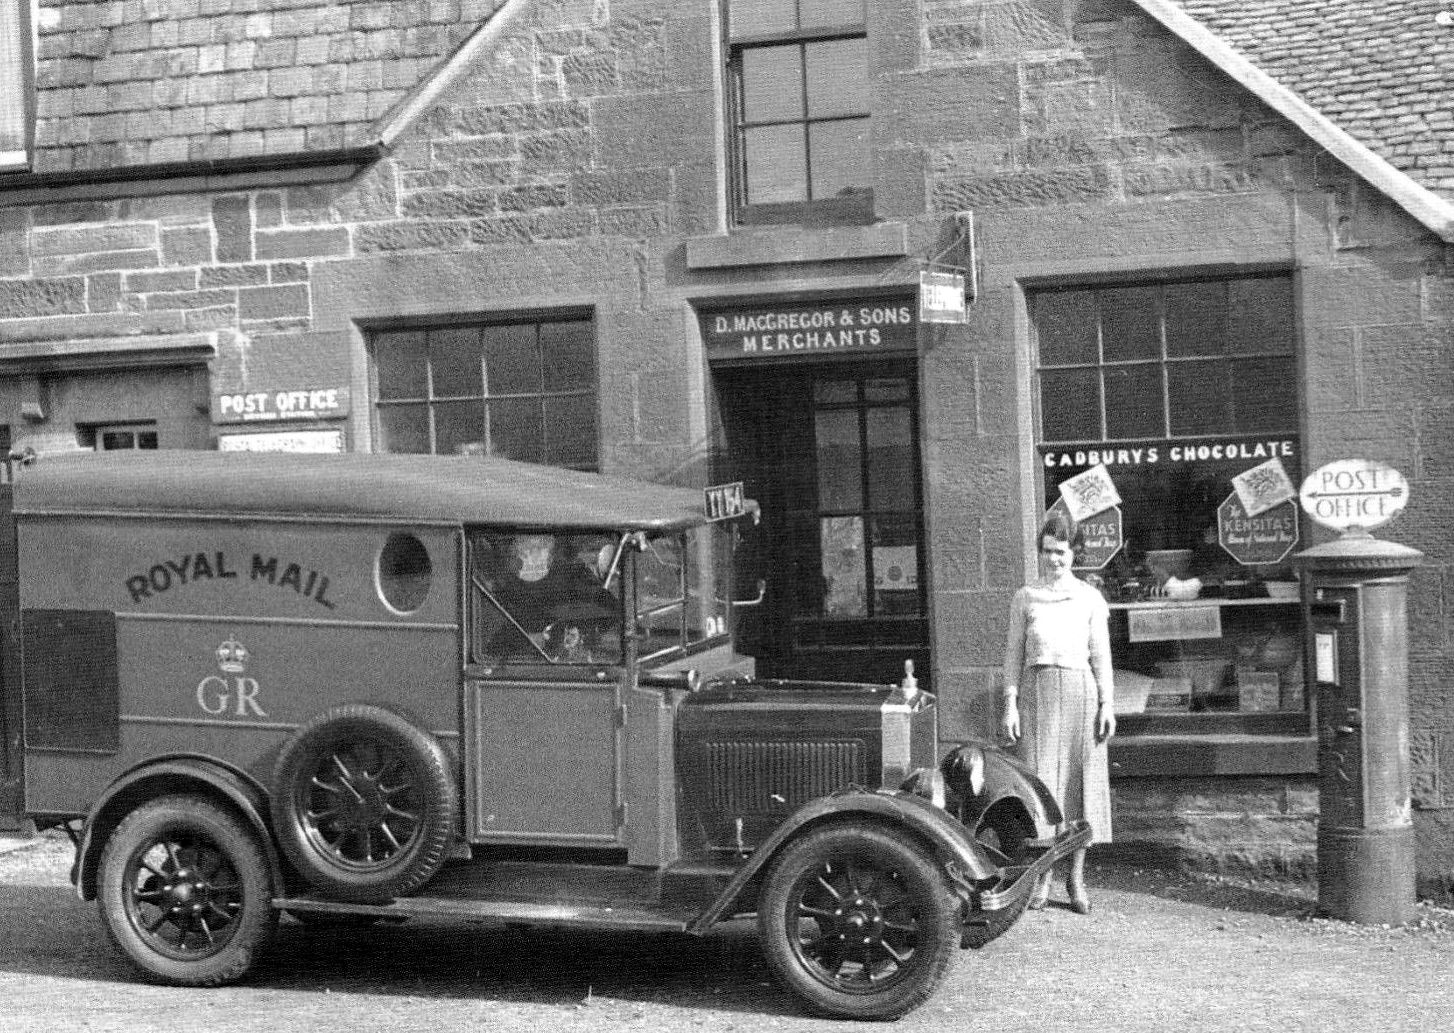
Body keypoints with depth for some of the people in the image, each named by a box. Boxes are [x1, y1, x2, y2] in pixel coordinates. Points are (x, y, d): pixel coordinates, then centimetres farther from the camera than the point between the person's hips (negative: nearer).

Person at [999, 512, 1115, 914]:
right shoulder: (1025, 598, 7)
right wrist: (1010, 704, -1)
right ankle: (1042, 876, 1)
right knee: (1039, 781, -5)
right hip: (1037, 692, 0)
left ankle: (1077, 876, 10)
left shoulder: (1090, 599, 6)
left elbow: (1101, 655, 6)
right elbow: (1014, 653, 7)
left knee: (1080, 781, 1)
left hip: (1080, 692, 0)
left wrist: (1107, 704, -1)